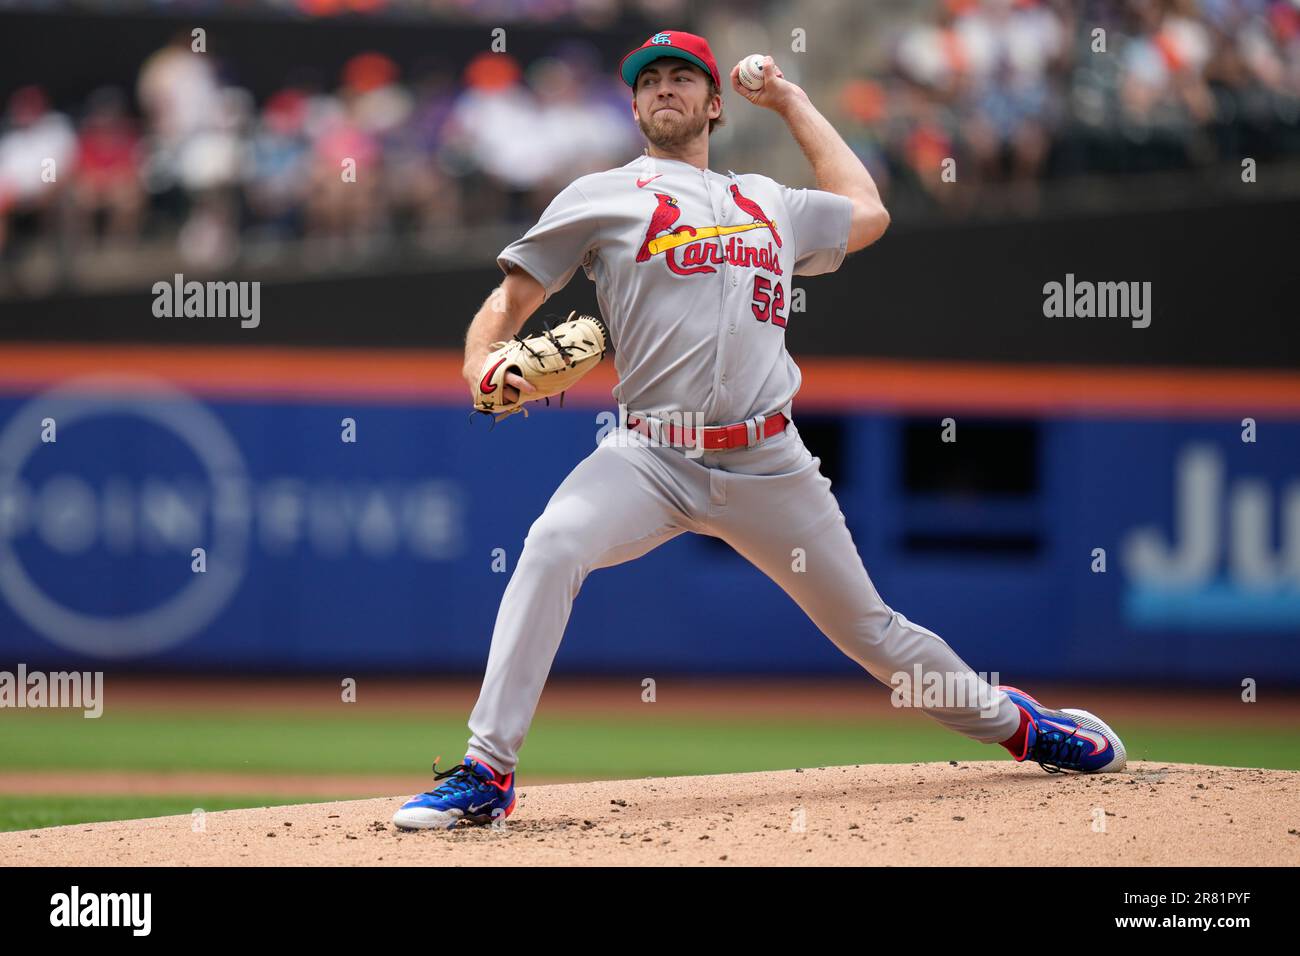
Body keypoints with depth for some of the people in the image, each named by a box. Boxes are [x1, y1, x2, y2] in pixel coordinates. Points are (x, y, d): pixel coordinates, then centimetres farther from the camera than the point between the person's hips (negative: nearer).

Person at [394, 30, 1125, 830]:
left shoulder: (768, 203, 22)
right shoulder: (601, 198, 10)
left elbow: (866, 213, 39)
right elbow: (512, 299, 5)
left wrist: (792, 102, 39)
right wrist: (485, 371, -17)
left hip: (767, 465, 3)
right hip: (650, 457, -3)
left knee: (868, 628, 8)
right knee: (553, 546, -31)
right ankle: (486, 774, -28)